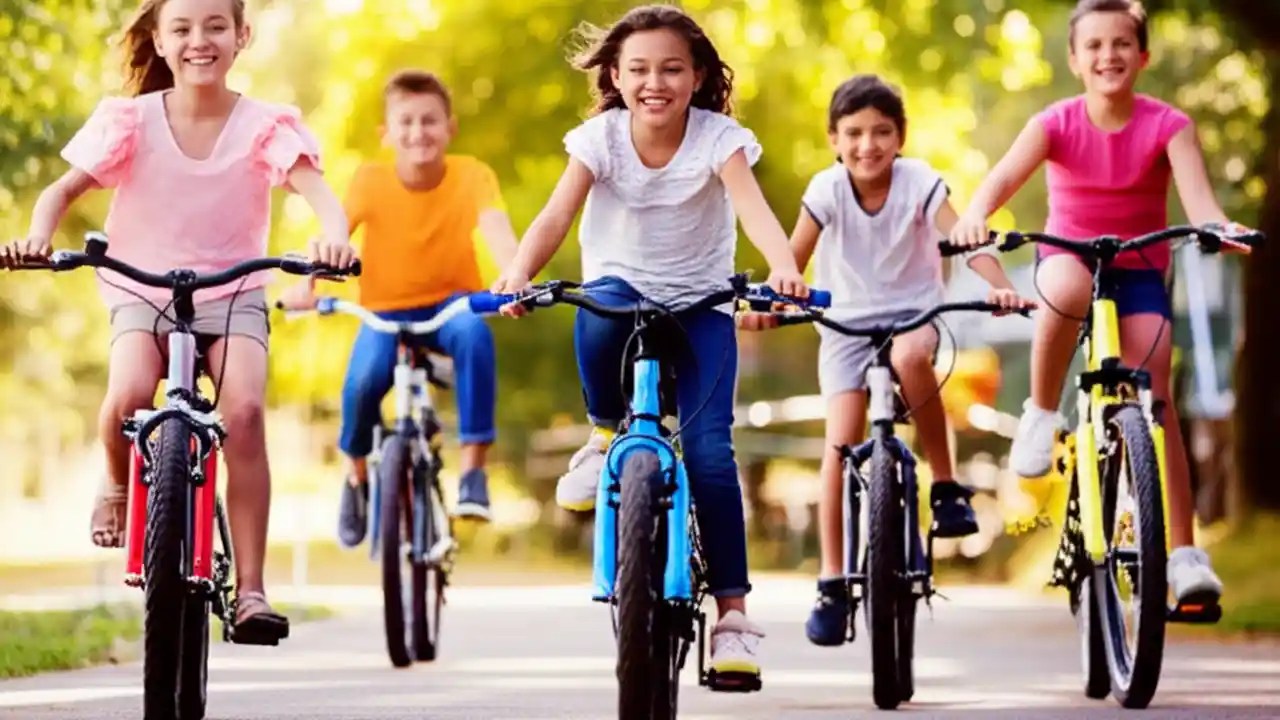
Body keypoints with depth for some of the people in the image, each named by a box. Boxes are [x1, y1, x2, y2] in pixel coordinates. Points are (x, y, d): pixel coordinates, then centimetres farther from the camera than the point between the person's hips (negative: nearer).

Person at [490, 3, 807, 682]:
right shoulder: (600, 138, -12)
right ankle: (606, 436, -9)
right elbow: (556, 215, -24)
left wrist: (784, 268, -53)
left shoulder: (718, 137, -15)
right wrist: (518, 273, -44)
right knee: (599, 317, -39)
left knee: (708, 450, -17)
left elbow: (752, 206, -32)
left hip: (700, 306, -1)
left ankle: (733, 613, -9)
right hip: (622, 289, 1)